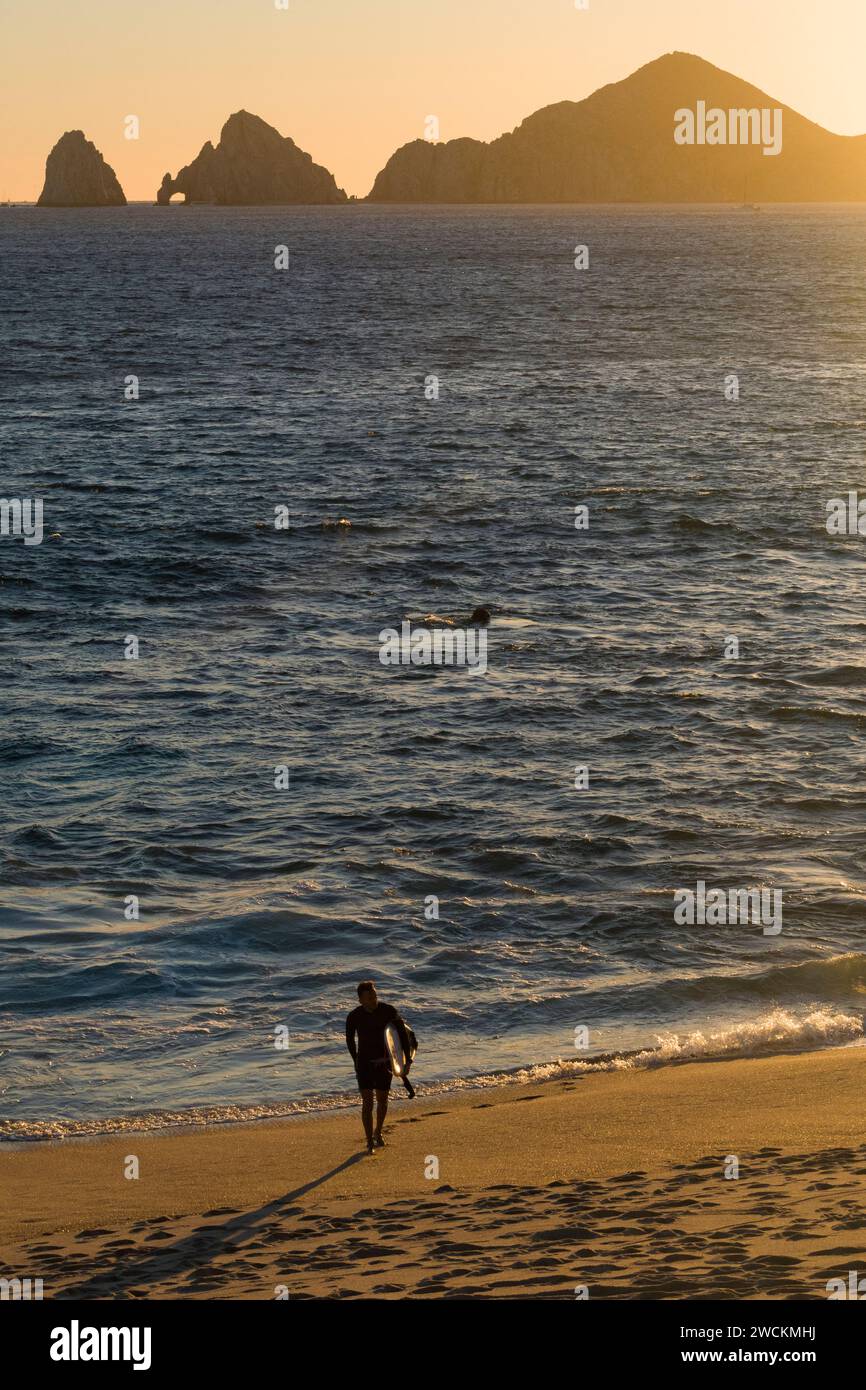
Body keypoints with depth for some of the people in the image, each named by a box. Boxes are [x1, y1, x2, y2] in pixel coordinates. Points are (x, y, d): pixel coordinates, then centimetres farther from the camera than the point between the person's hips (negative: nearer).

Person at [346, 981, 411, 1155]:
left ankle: (378, 1132, 38)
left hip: (384, 1062, 2)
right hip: (364, 1062, -2)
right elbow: (350, 1040, 3)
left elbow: (402, 1033, -5)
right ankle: (370, 1142, -9)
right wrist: (356, 1061, 13)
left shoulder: (389, 1011, -15)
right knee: (367, 1102, -12)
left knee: (382, 1100, 12)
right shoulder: (354, 1017, -15)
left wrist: (407, 1058, -6)